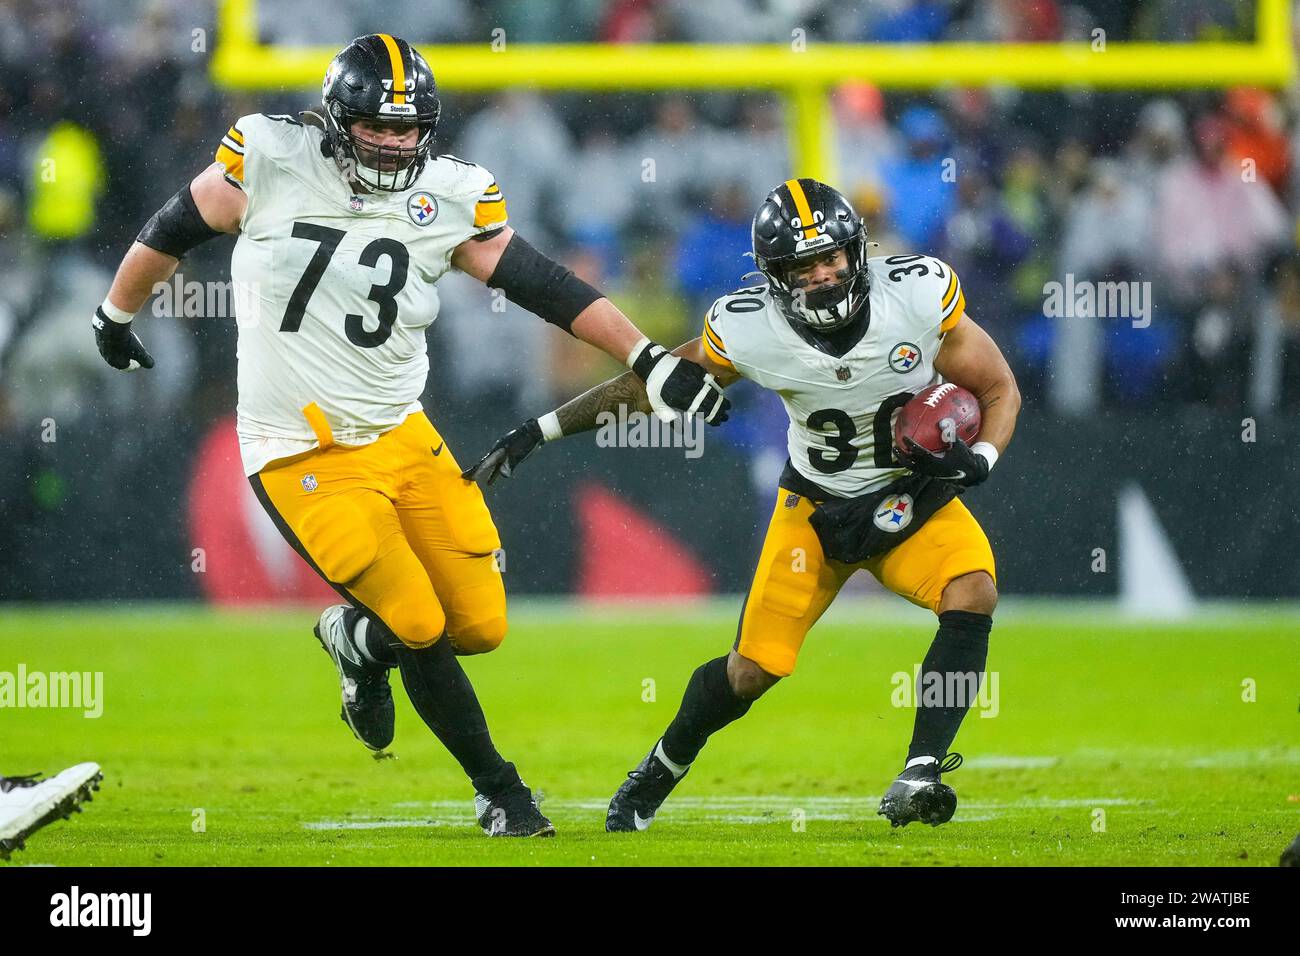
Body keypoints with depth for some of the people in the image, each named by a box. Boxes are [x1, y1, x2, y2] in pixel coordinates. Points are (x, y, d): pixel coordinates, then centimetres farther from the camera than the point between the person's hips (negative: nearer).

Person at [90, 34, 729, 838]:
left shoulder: (450, 198, -4)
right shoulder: (269, 162, -11)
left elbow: (547, 287, -3)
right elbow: (175, 230, 6)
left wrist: (650, 361, -10)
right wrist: (118, 314, 19)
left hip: (402, 438, 4)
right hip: (304, 457, -4)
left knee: (480, 626, 1)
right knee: (416, 626, -12)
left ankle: (356, 644, 34)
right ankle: (497, 789, 16)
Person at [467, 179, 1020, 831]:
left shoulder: (918, 296, -23)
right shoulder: (747, 331, -21)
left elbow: (999, 390, -9)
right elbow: (652, 384, -5)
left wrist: (978, 459, -29)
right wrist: (536, 433, -5)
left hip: (916, 495, 0)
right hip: (817, 507, 0)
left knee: (973, 594, -29)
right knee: (752, 671, -4)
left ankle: (921, 774, -24)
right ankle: (659, 772, 26)